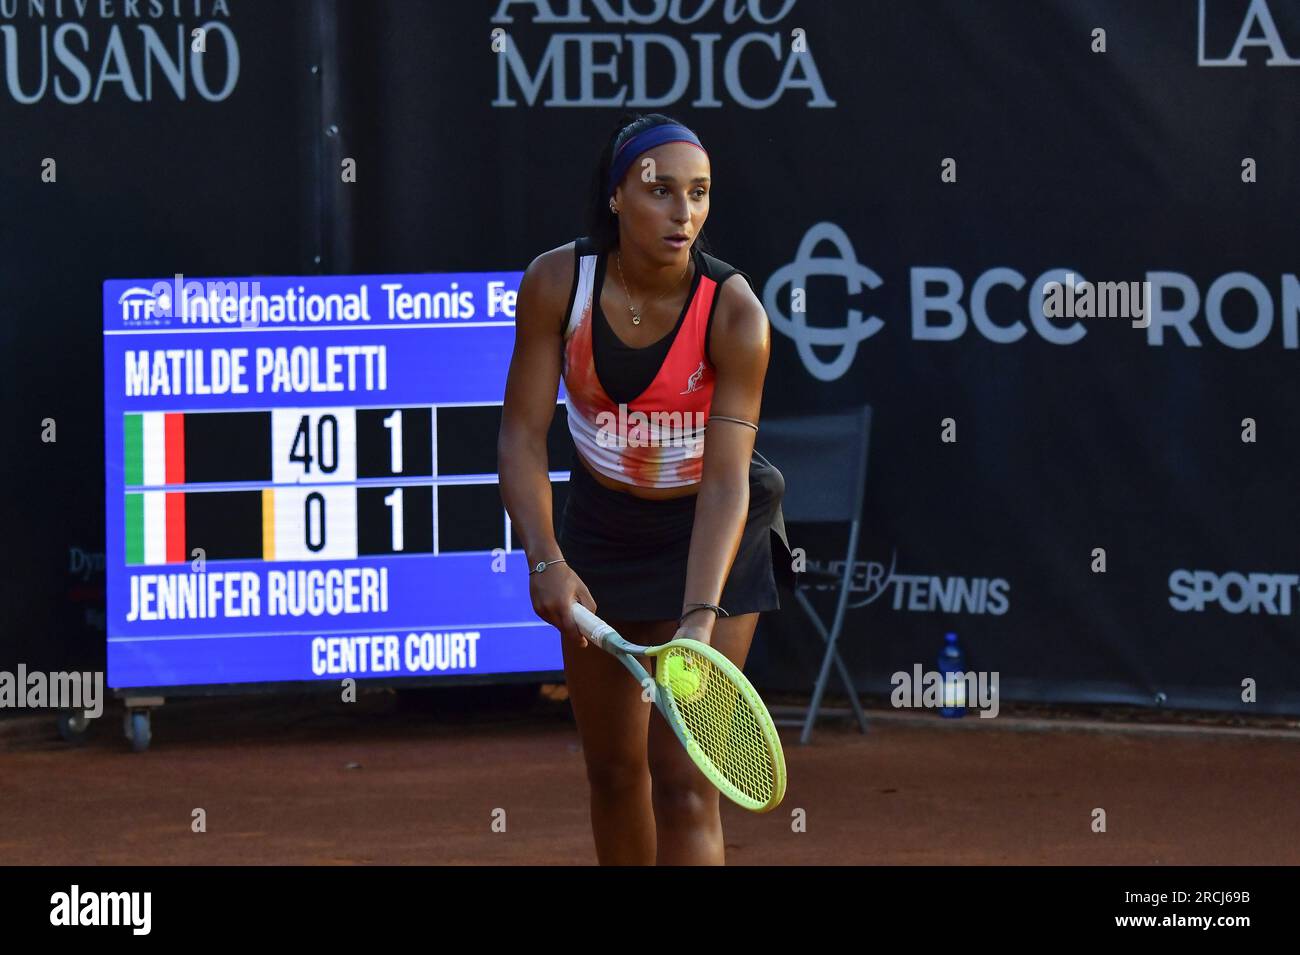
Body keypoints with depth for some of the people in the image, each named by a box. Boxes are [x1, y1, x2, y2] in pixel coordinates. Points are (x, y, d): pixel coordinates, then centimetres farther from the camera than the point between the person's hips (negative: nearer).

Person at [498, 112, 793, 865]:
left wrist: (699, 619, -38)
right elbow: (523, 436, -16)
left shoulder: (735, 313, -25)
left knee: (683, 776, -13)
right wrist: (545, 560, -30)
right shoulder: (557, 284, -18)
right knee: (614, 768, 10)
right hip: (600, 528, 3)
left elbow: (726, 481, -27)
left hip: (711, 535, -3)